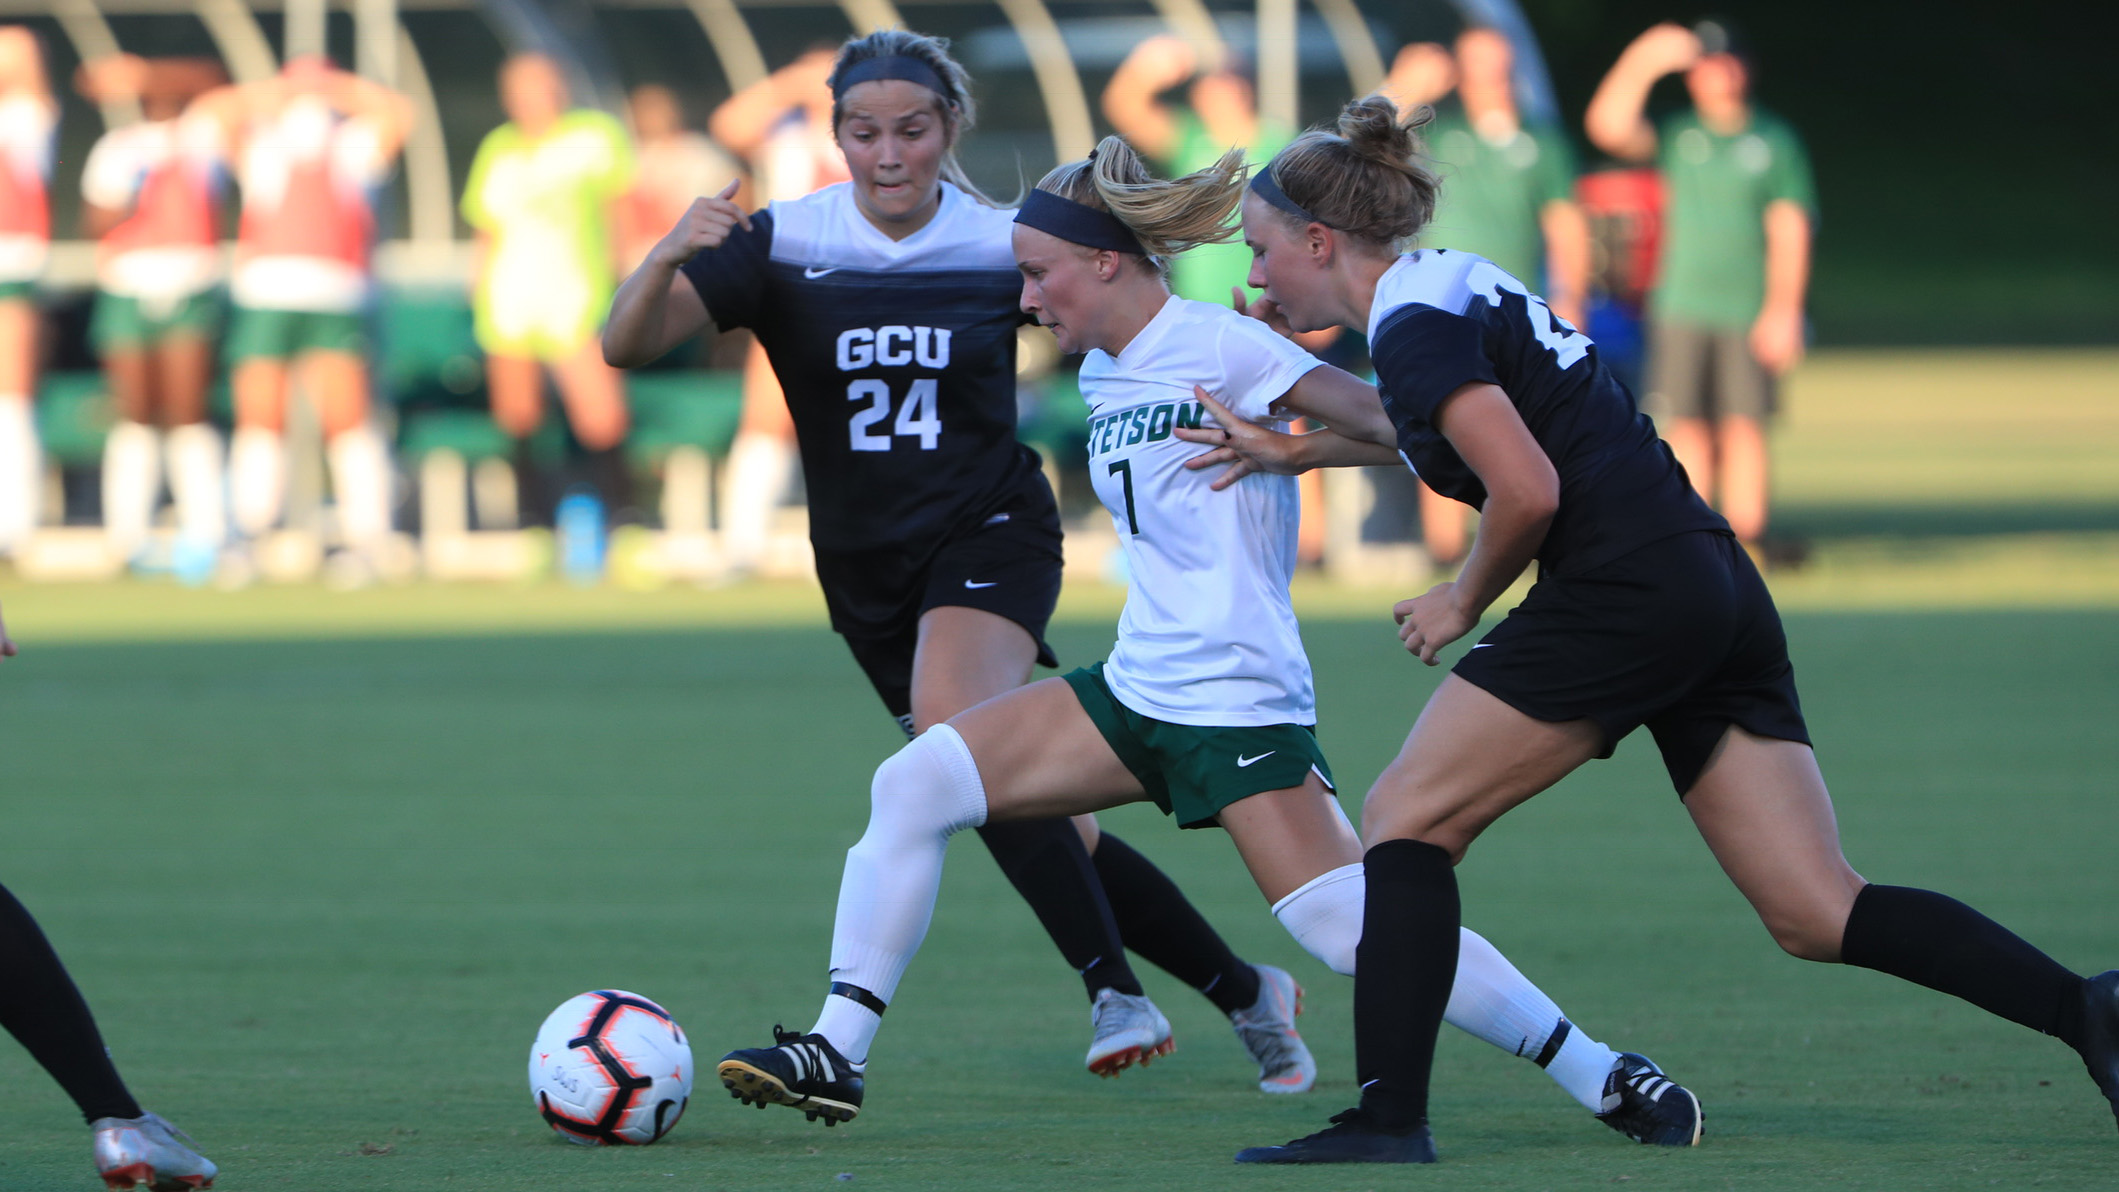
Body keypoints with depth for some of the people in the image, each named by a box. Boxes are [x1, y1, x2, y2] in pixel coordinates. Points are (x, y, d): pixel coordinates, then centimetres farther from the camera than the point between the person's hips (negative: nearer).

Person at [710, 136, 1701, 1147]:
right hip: (1135, 689, 9)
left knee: (1353, 927, -18)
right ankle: (837, 1053, 0)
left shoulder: (1215, 345, -11)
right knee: (915, 784, -4)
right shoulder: (1103, 374, 13)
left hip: (1240, 703, -8)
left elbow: (1383, 417, -17)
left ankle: (1606, 1079, -7)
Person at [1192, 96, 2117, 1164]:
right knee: (1816, 915, 2)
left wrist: (1463, 602, -2)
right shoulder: (1457, 288, 20)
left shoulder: (1416, 324, -8)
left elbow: (1526, 489, -18)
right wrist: (1298, 450, 41)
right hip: (1718, 591, 9)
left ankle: (1389, 1118, -6)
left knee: (1407, 819, 1)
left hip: (1628, 588, -9)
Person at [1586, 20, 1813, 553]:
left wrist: (1783, 310, -10)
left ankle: (1746, 543, -4)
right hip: (1681, 305, 1)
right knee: (1686, 428, -1)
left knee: (1743, 425, -6)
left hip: (1750, 311, -1)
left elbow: (1790, 230, 0)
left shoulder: (1775, 141, 5)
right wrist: (1643, 64, -20)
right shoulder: (1677, 135, 8)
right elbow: (1608, 127, -9)